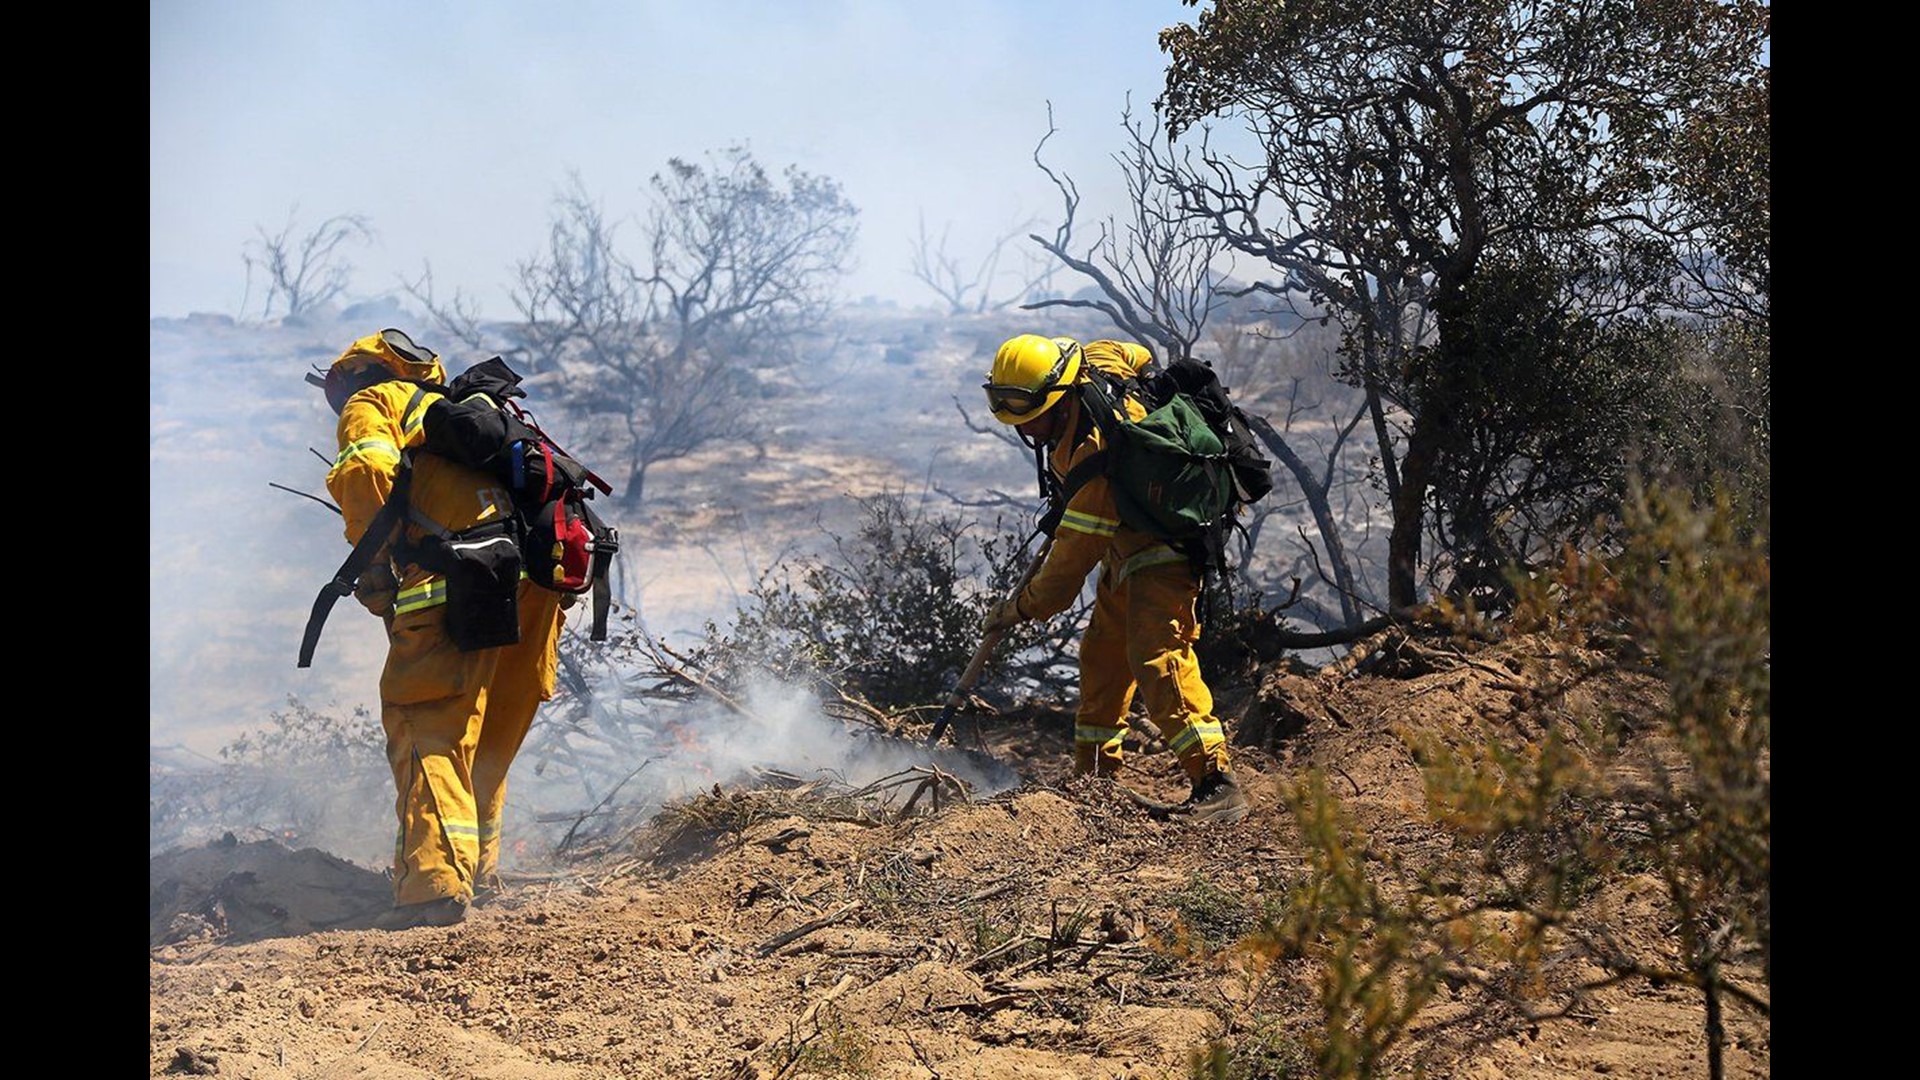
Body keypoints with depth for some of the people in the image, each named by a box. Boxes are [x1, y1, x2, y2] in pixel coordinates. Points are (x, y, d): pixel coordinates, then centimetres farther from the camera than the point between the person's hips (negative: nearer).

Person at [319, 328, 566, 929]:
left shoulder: (374, 401, 14)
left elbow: (364, 468, -10)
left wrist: (375, 561, -2)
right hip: (538, 578, 7)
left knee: (428, 732, -8)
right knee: (489, 739, 21)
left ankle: (437, 881, -20)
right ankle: (481, 867, 30)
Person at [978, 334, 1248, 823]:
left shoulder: (1096, 456, -33)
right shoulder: (1090, 359, -8)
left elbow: (1072, 559, -27)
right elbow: (1137, 355, 16)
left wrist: (1020, 609, -13)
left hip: (1162, 552, -11)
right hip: (1128, 549, 11)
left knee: (1158, 659, -23)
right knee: (1101, 659, 14)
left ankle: (1217, 782, -27)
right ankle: (1095, 773, 25)